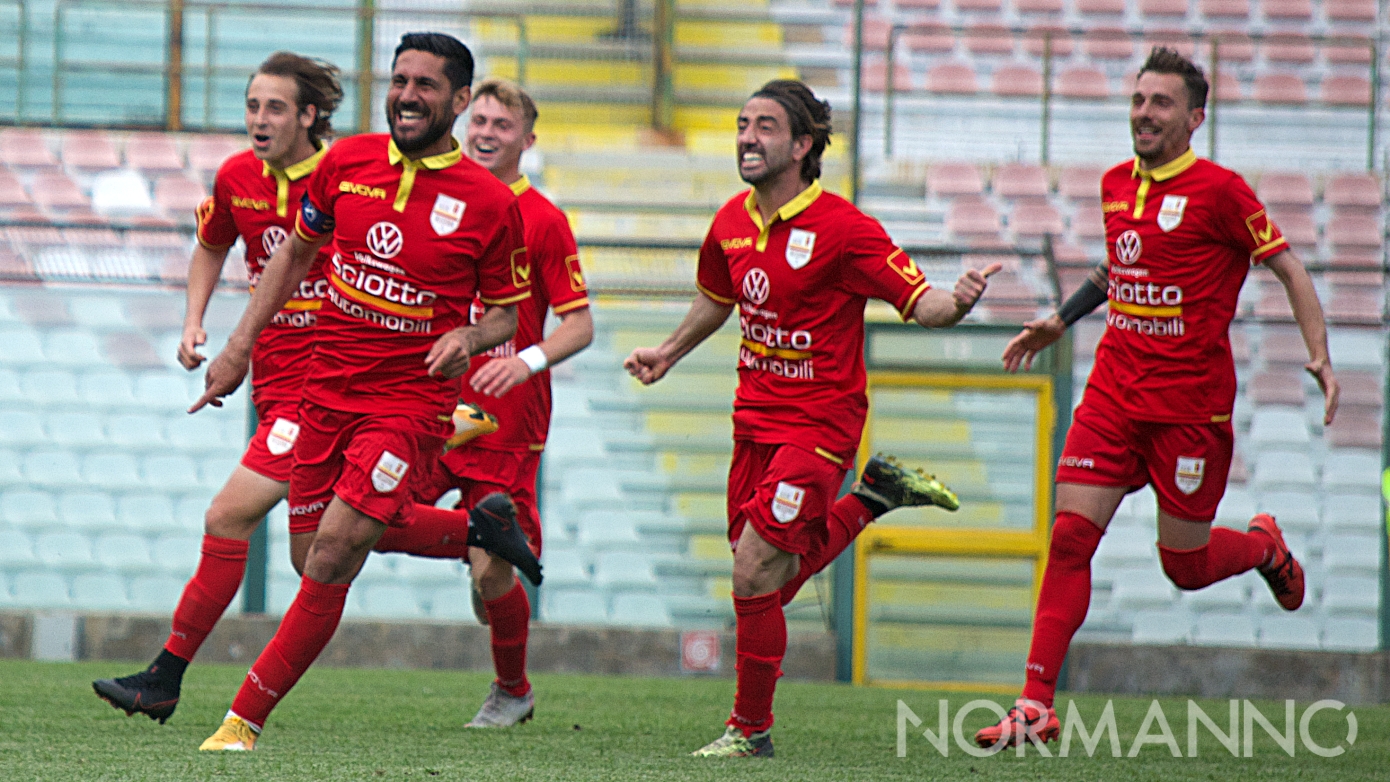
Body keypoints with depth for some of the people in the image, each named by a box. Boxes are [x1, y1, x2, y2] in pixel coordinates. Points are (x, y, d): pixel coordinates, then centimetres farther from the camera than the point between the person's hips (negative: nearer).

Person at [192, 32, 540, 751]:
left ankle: (245, 719, -8)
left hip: (410, 400, -5)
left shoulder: (490, 203, -8)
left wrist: (469, 338, -19)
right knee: (317, 551, 11)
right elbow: (296, 252, 16)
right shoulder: (346, 162, 1)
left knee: (334, 555, -16)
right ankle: (478, 526, 31)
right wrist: (239, 346, 12)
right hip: (327, 387, 5)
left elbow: (508, 314, 3)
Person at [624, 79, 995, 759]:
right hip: (756, 416, 7)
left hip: (819, 420, -7)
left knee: (754, 575, -13)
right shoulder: (731, 222, 5)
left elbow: (918, 302, -15)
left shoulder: (842, 228, -15)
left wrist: (955, 303, -35)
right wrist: (667, 353, 24)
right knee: (771, 577, 10)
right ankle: (875, 496, 30)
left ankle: (750, 729, 2)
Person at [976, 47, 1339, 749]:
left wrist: (1318, 356, -14)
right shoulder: (1116, 184, 8)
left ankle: (1265, 546, 39)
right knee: (1069, 537, -8)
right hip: (1114, 394, 5)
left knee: (1185, 567, 4)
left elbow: (1289, 270, -5)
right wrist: (1060, 321, 28)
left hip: (1192, 406, -5)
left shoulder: (1218, 190, -11)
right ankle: (1036, 705, -7)